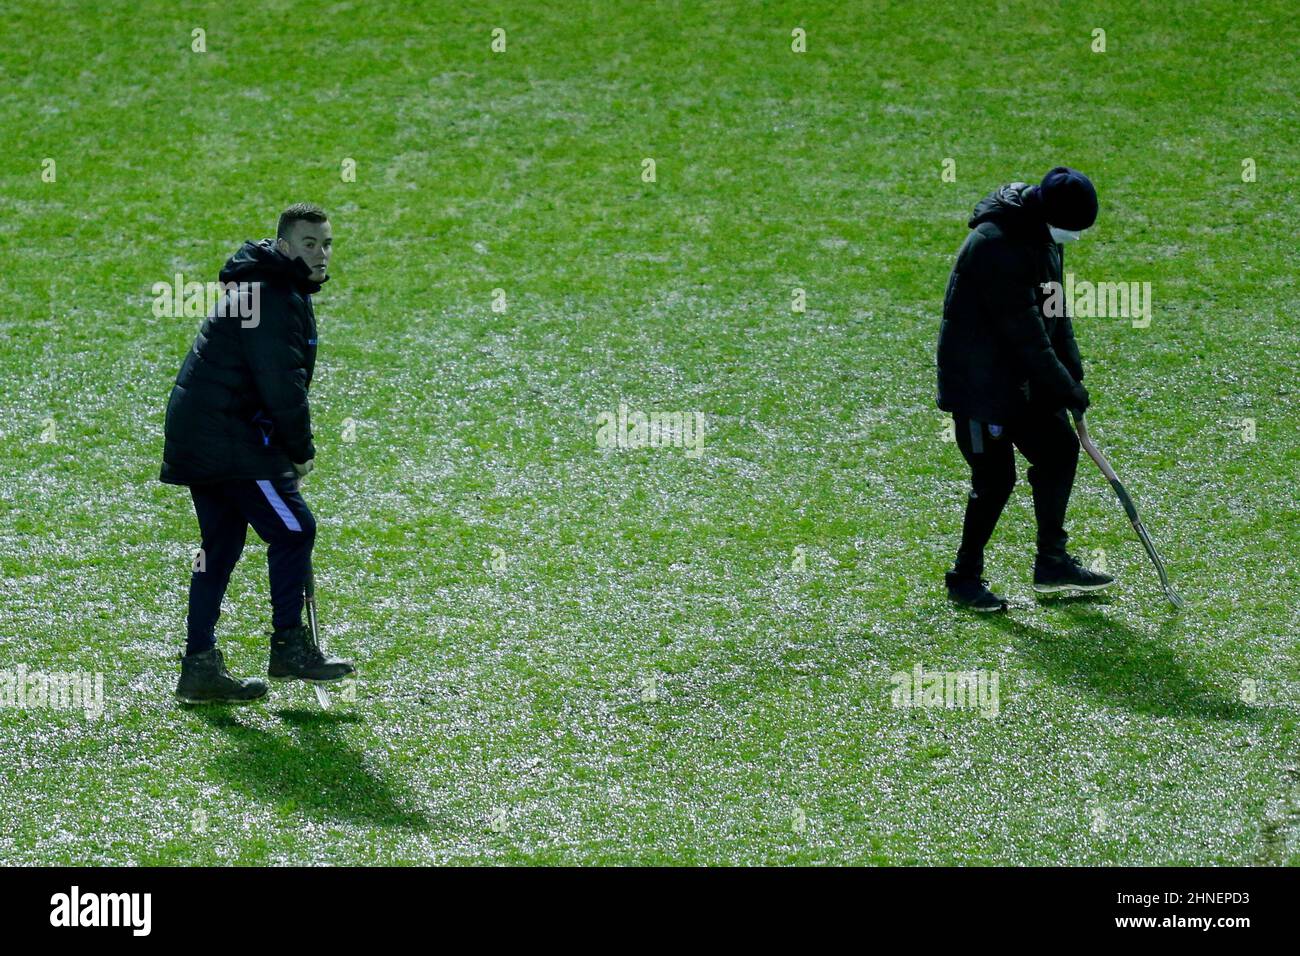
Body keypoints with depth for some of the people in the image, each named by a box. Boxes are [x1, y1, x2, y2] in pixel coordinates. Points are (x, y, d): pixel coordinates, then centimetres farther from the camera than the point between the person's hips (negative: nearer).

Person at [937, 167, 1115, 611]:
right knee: (995, 477, -7)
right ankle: (965, 579, 7)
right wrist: (1065, 387, -19)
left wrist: (1073, 373, 5)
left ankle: (1052, 562, 21)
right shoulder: (996, 244, -27)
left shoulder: (1042, 237, 5)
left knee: (1060, 448, 10)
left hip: (1021, 378, 10)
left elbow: (1053, 310, 13)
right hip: (978, 379, -9)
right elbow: (1024, 330, -25)